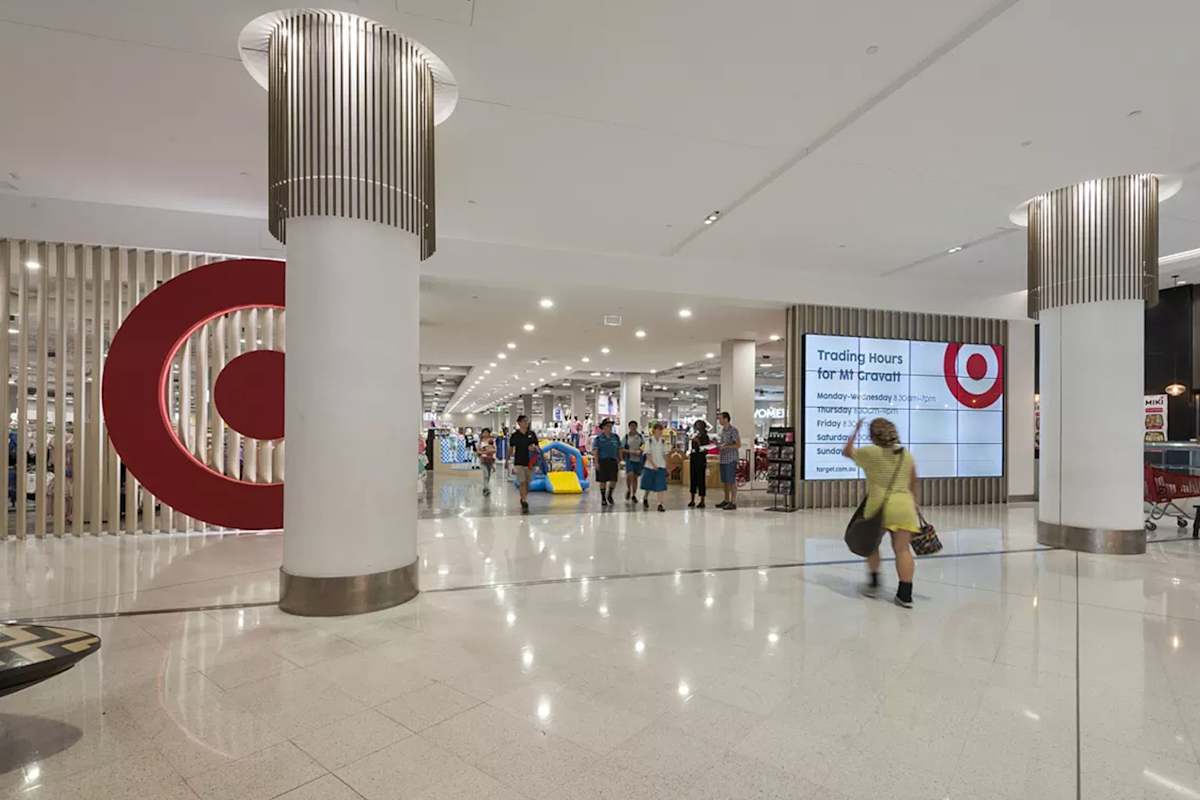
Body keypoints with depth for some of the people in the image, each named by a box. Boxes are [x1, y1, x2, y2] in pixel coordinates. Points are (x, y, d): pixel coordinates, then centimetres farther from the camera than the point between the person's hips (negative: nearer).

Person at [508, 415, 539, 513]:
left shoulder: (532, 434, 2)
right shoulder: (515, 435, -2)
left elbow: (537, 446, 7)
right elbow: (510, 449, 7)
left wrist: (534, 447, -15)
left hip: (530, 462, 3)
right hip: (519, 462, -3)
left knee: (527, 483, 12)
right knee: (522, 482, -9)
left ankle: (523, 499, 31)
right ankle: (525, 503, -9)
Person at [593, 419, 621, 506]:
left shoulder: (616, 437, 7)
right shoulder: (599, 438, -1)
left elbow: (619, 449, 12)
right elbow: (596, 451, -3)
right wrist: (596, 462, -10)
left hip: (613, 461, 2)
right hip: (602, 461, -2)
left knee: (613, 480, -2)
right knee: (603, 481, 4)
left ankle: (609, 496, 22)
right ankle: (603, 498, 18)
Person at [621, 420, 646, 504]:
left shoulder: (641, 437, 6)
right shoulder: (626, 437, 1)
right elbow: (622, 449, -1)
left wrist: (640, 451, -11)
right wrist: (630, 451, -15)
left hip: (638, 459, 2)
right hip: (629, 459, -2)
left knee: (635, 477, 8)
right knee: (630, 474, -19)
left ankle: (634, 495, 19)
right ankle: (628, 489, 7)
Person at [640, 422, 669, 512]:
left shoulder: (663, 441, 5)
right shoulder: (649, 441, -5)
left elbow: (665, 454, 9)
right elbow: (648, 454, -8)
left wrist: (665, 465, 5)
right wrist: (653, 465, -16)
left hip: (661, 466, 2)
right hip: (650, 466, -2)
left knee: (661, 486, -8)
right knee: (649, 485, 12)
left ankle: (660, 504, -8)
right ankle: (645, 498, 38)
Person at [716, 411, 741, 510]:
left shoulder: (733, 430, -11)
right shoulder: (722, 430, 14)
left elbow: (738, 445, -13)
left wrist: (726, 446, -21)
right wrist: (717, 442, 5)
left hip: (731, 459, -8)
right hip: (723, 459, 8)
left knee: (732, 481, -3)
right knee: (724, 481, 14)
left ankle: (733, 503, 2)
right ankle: (726, 500, 24)